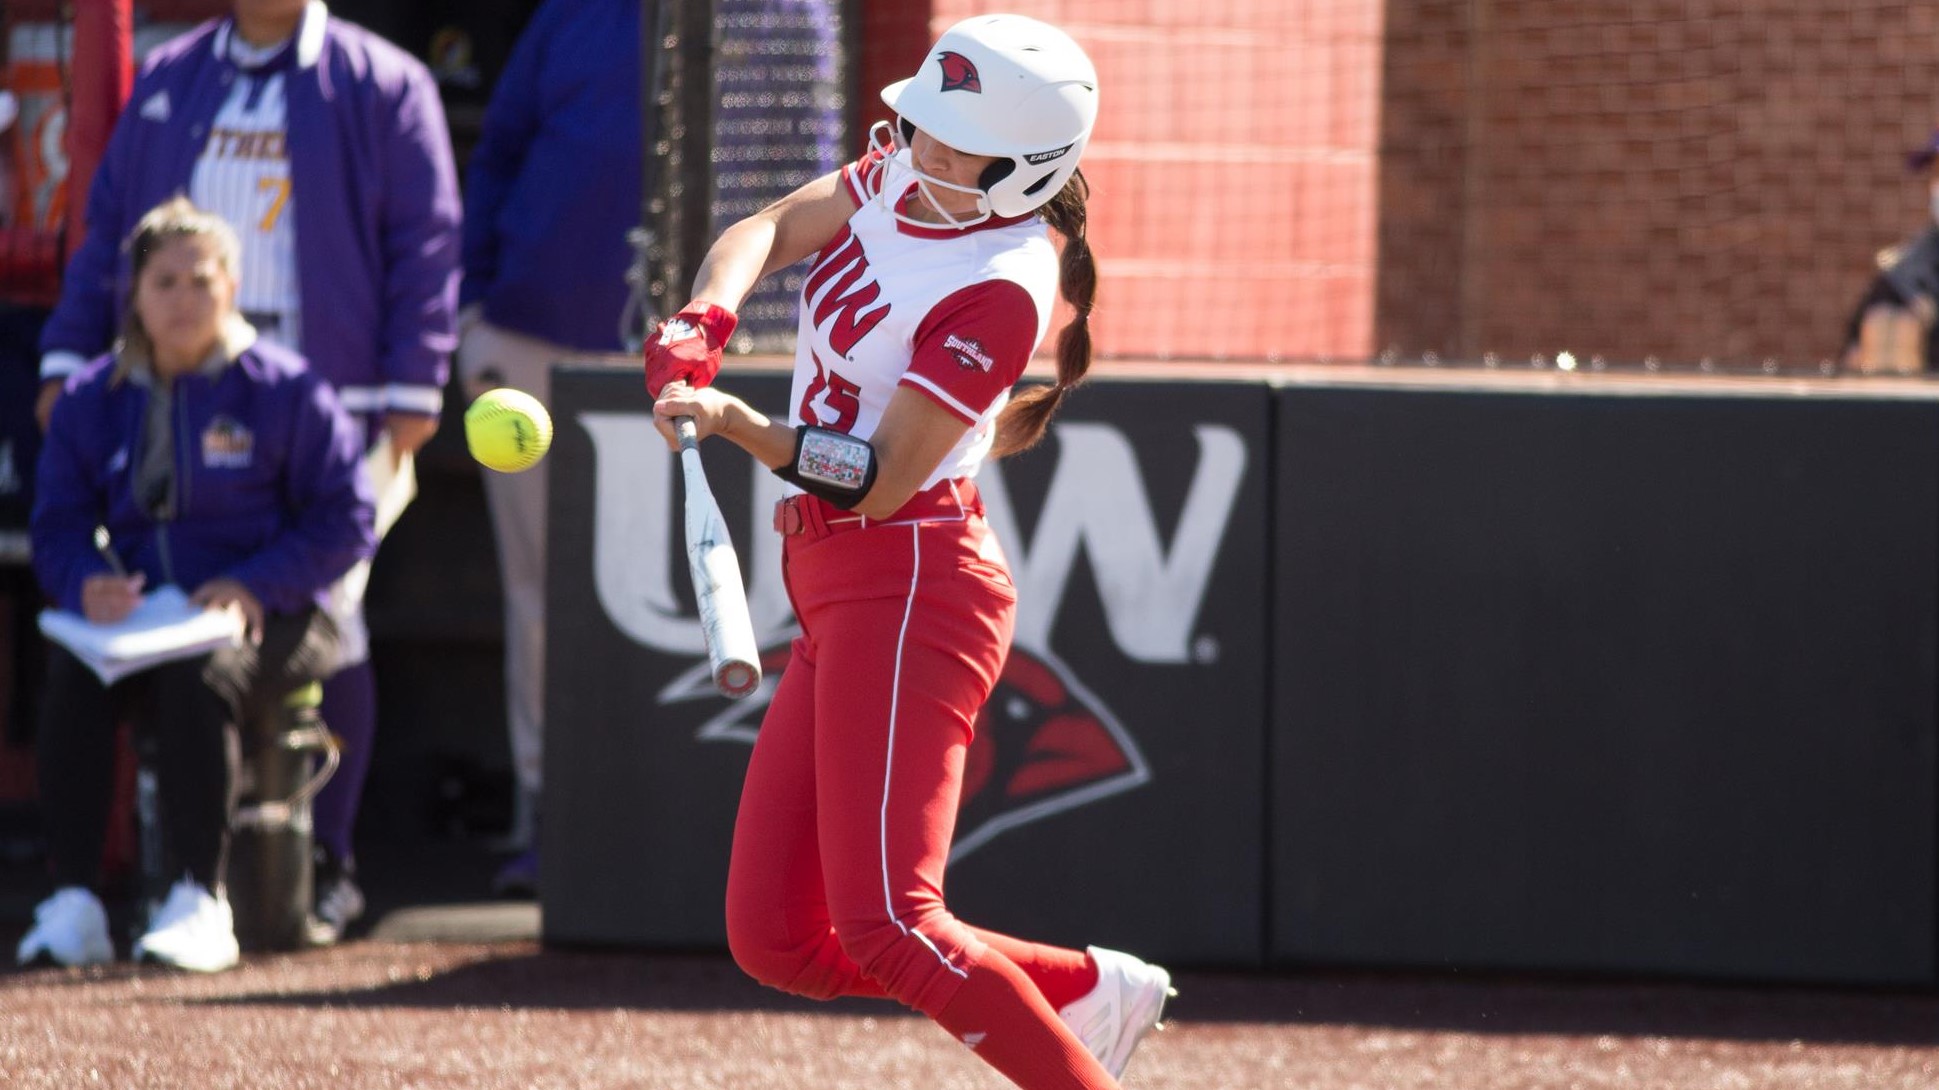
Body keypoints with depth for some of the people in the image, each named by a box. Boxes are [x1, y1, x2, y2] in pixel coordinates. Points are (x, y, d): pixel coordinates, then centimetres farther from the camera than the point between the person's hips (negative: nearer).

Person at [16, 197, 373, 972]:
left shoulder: (284, 390, 0)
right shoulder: (93, 399, 11)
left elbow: (344, 522, -2)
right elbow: (58, 524, 10)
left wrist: (256, 585, -17)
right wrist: (86, 584, -14)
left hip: (263, 618, -3)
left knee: (198, 677, -37)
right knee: (70, 679, -29)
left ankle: (201, 902, -35)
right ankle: (72, 904, -30)